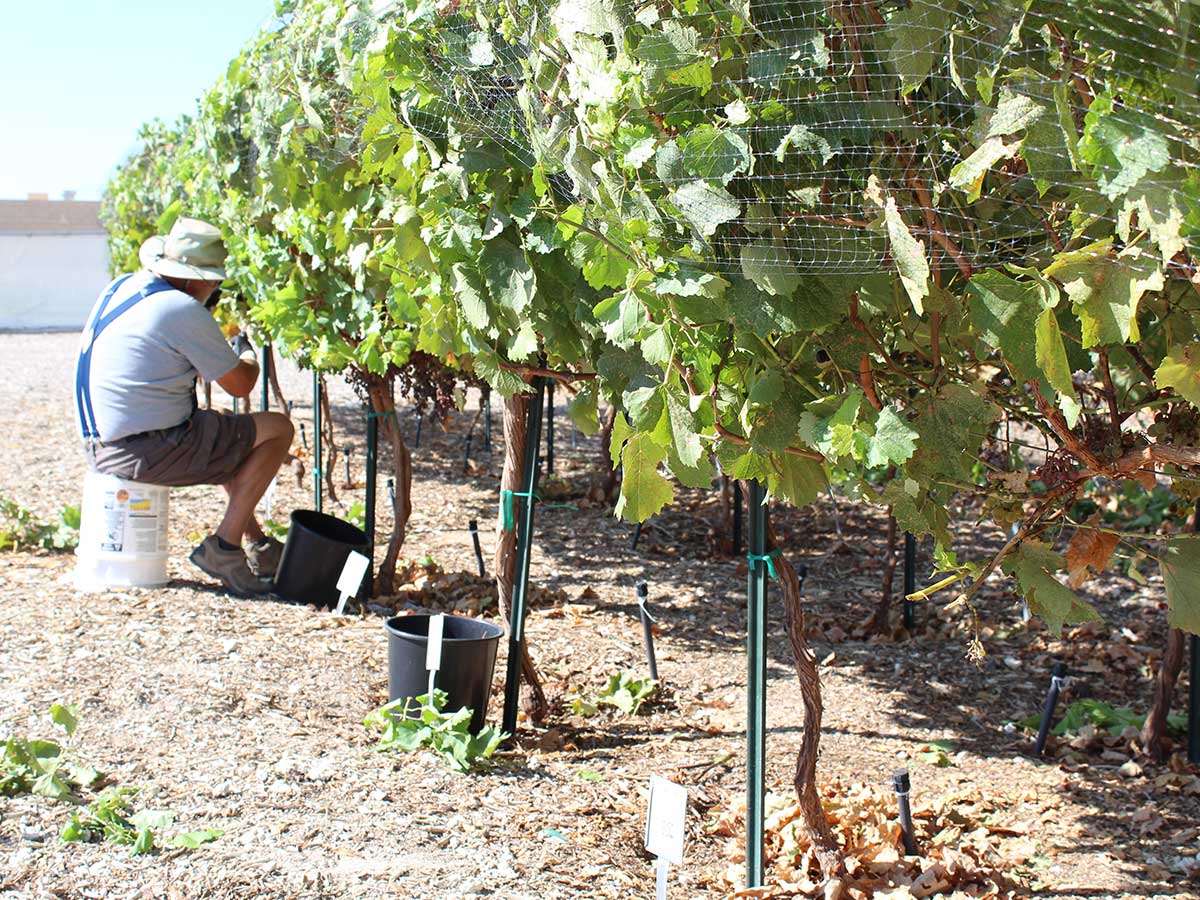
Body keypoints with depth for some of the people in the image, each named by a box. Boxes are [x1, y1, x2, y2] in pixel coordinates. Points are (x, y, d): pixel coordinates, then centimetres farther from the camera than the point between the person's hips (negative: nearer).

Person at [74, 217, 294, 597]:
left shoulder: (121, 287, 10)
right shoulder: (183, 310, -17)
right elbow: (240, 384, -9)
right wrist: (248, 356, 13)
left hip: (101, 447, 10)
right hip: (151, 453, -10)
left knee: (223, 436, 32)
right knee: (277, 430, -1)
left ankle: (257, 544, 36)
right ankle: (224, 547, -1)